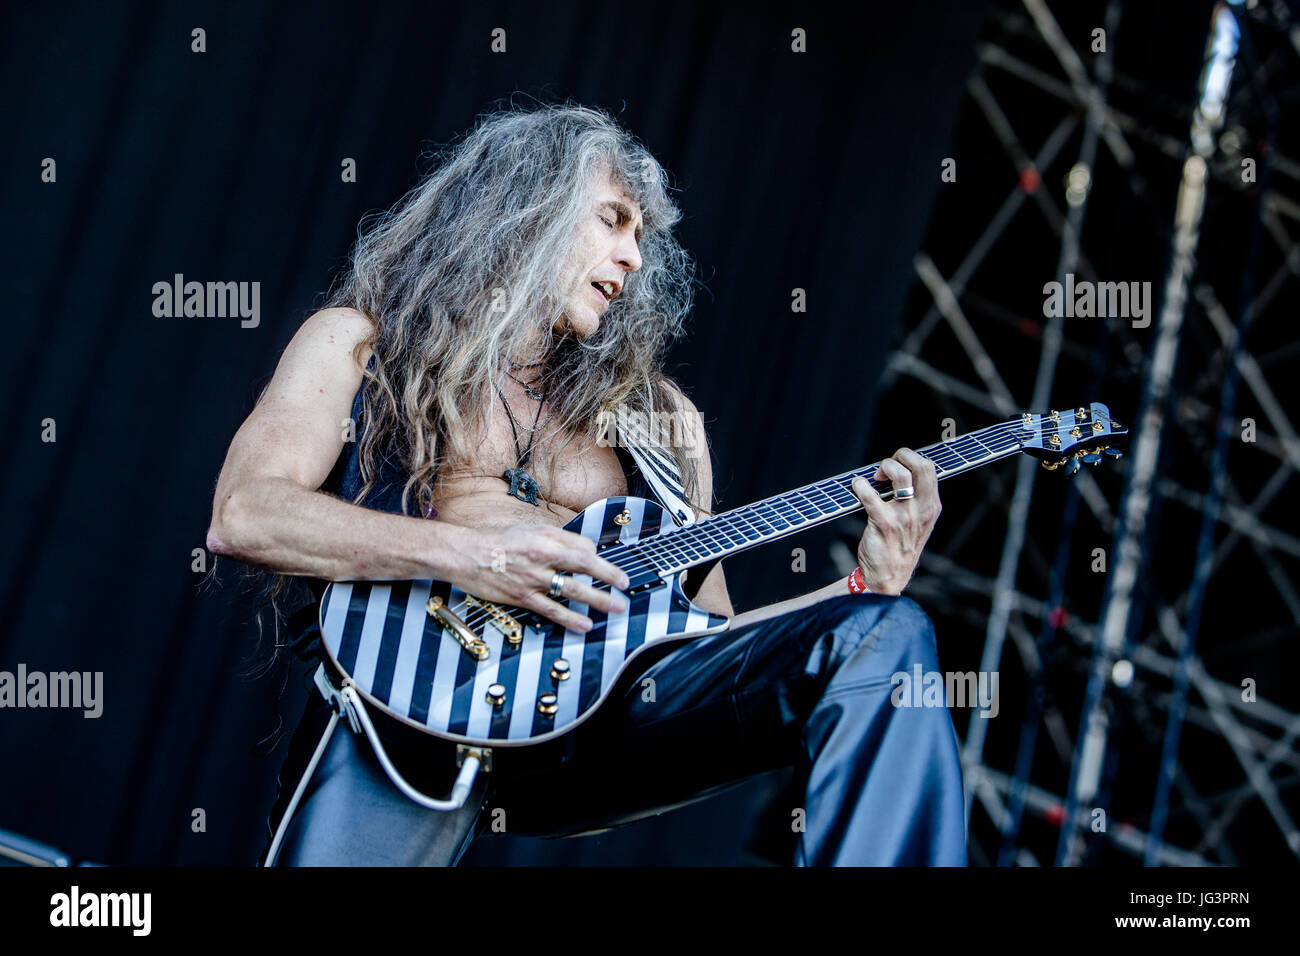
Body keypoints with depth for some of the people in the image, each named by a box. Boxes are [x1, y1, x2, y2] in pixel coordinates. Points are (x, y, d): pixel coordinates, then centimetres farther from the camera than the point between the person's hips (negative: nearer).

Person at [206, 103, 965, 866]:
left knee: (886, 636, -15)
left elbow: (706, 635, 24)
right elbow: (241, 516, -2)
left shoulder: (658, 415, 27)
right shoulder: (361, 344, 16)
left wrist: (870, 585, 9)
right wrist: (464, 552, -14)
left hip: (600, 698, 4)